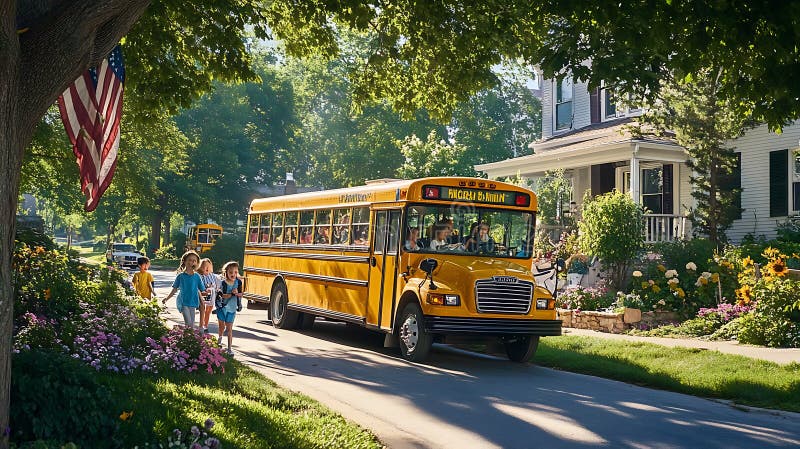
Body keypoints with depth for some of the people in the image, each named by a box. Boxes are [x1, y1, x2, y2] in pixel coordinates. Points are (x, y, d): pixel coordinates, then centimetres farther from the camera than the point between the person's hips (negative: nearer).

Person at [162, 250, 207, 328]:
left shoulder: (197, 276, 4)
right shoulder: (181, 276, 0)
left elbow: (202, 290, 6)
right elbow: (174, 290, 6)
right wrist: (166, 298, 0)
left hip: (192, 303, 2)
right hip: (183, 302, -2)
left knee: (192, 325, 6)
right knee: (188, 323, -15)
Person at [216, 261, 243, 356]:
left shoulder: (238, 282, -3)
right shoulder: (223, 283, -13)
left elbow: (240, 294, 2)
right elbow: (222, 295, -20)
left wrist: (237, 294, -19)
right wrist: (232, 293, -29)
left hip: (232, 308, 1)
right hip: (222, 307, -1)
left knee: (229, 328, 0)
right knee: (222, 326, 15)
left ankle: (229, 348, 2)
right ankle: (220, 339, 46)